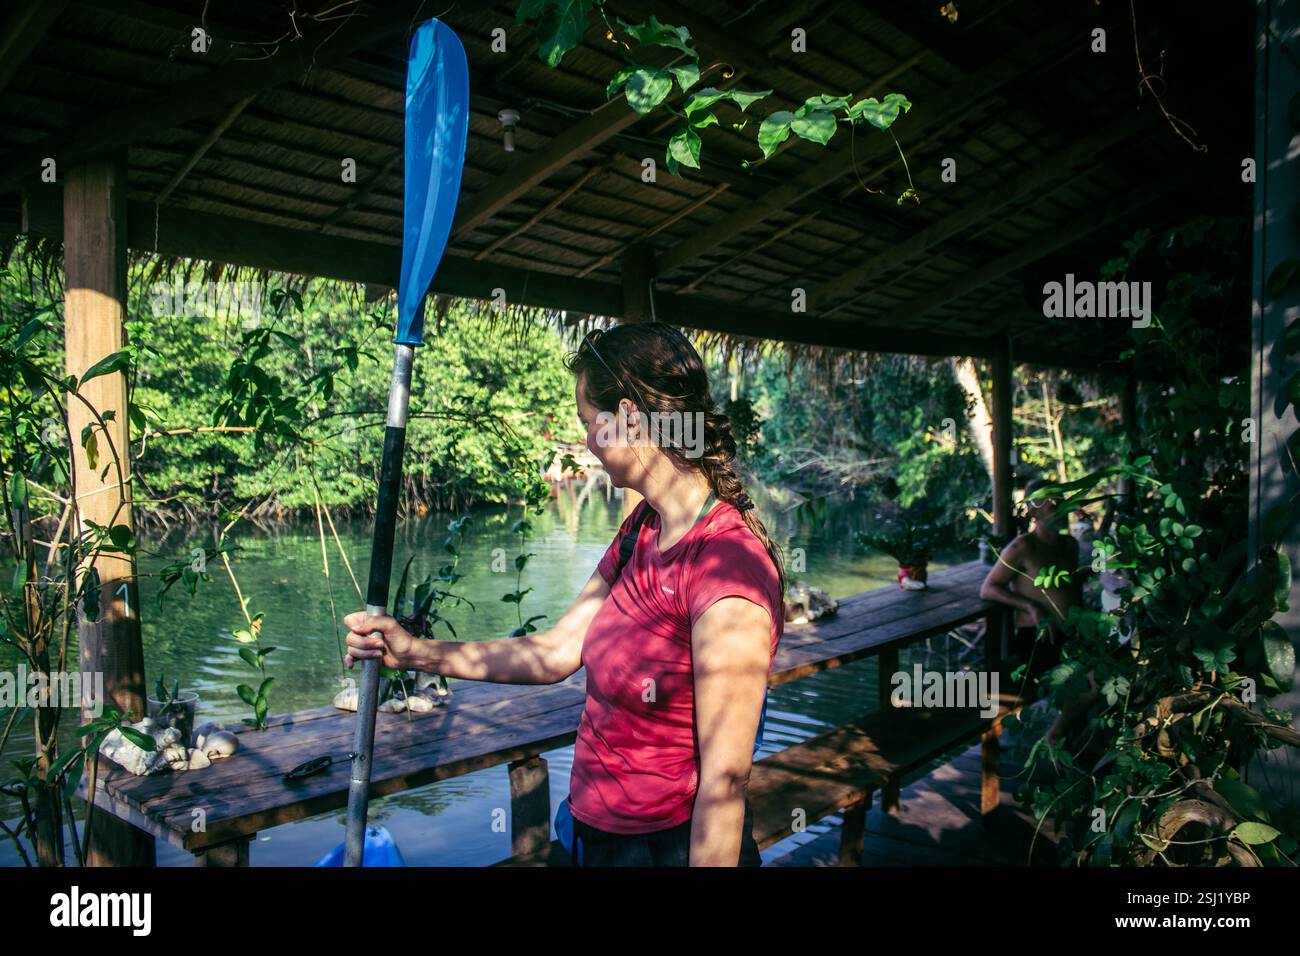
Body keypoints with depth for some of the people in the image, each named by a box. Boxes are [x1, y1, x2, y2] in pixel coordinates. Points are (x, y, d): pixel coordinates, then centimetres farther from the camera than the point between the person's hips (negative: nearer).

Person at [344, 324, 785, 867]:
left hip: (670, 845, -8)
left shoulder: (727, 564, -28)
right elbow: (557, 652, 5)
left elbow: (724, 780, -25)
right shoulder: (643, 529, 1)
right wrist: (416, 653, 1)